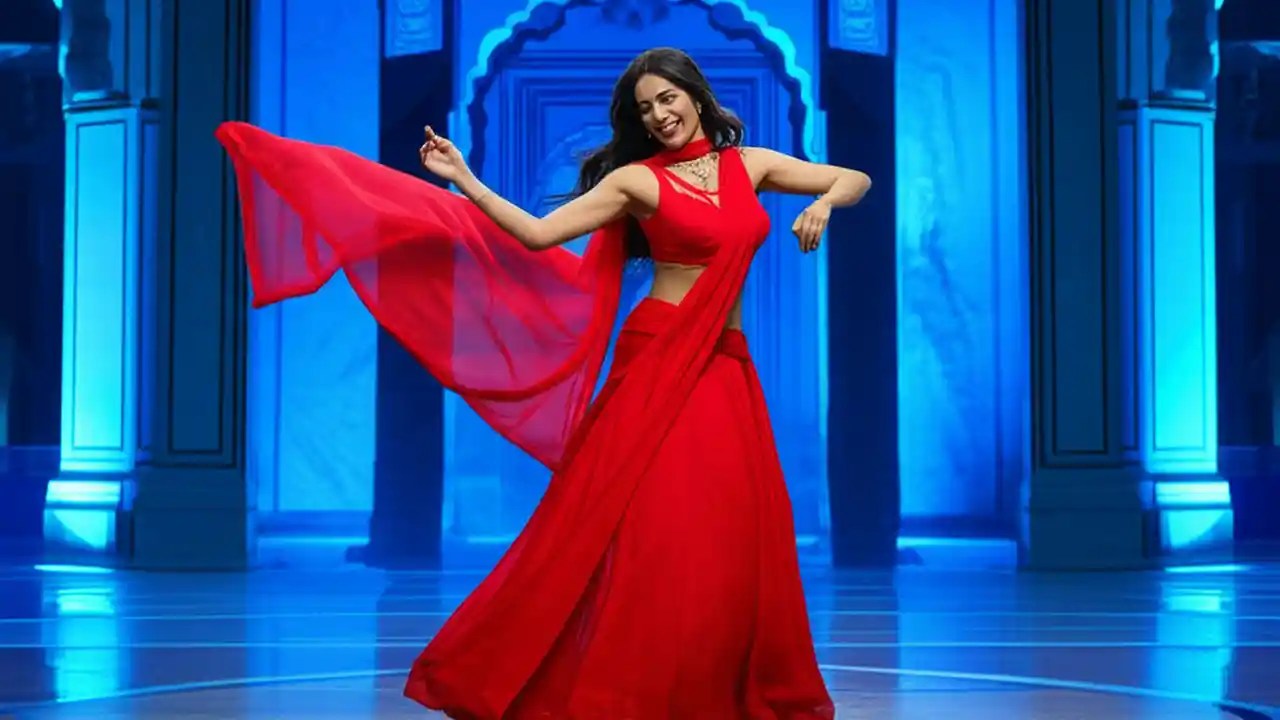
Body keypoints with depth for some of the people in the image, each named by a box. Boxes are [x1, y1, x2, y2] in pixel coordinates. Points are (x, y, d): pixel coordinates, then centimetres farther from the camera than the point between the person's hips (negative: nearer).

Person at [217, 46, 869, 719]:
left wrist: (822, 203, -8)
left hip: (727, 368, 4)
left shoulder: (749, 164, 12)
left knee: (730, 534, 3)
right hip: (660, 361, -4)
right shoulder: (636, 179, 1)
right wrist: (465, 181, -11)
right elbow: (537, 234, -4)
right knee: (647, 522, -9)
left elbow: (855, 179, 13)